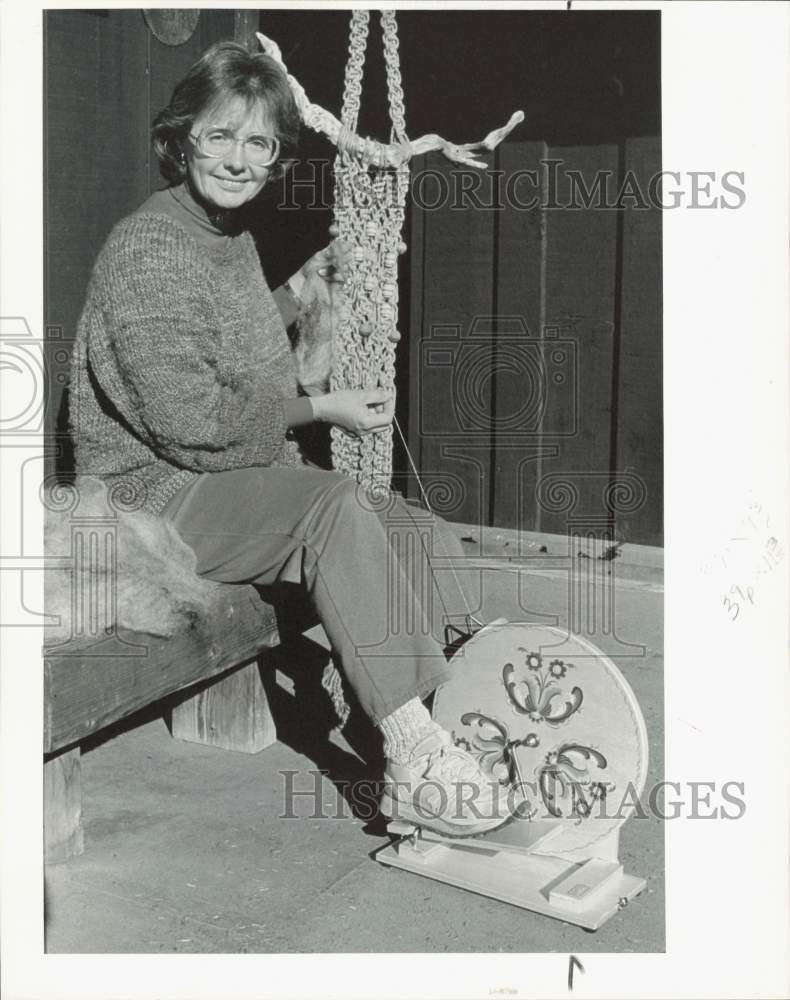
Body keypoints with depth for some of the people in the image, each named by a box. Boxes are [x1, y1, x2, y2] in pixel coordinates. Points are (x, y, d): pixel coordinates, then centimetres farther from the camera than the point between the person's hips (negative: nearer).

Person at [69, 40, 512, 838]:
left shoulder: (235, 238, 14)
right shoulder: (146, 248, -15)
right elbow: (190, 419, -22)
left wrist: (295, 298, 15)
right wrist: (316, 409, -14)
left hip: (245, 477, 9)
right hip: (154, 494, -9)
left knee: (414, 533, -7)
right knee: (333, 504, -32)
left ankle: (466, 713, -8)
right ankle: (414, 758, -33)